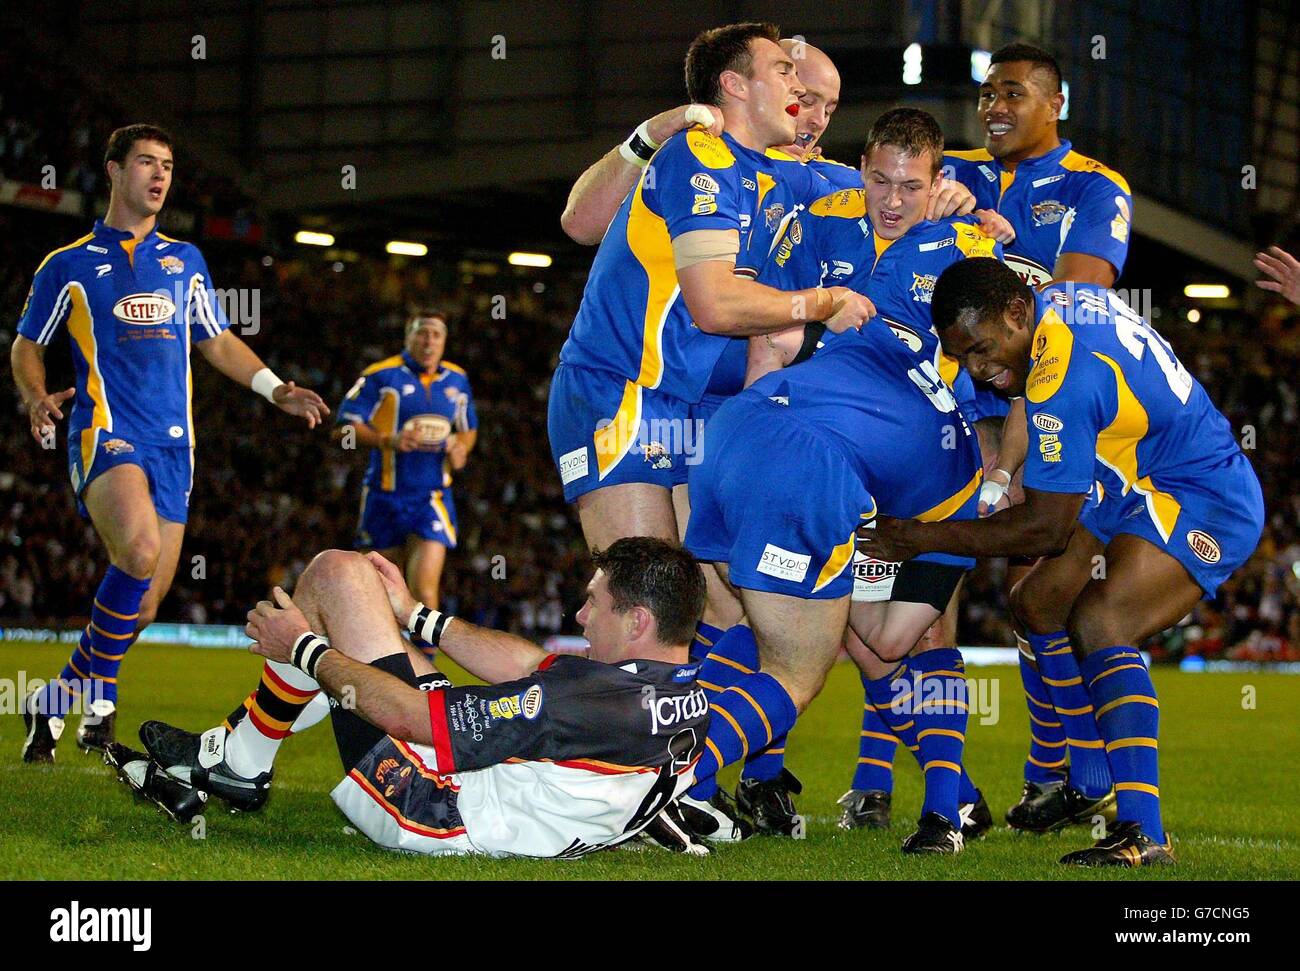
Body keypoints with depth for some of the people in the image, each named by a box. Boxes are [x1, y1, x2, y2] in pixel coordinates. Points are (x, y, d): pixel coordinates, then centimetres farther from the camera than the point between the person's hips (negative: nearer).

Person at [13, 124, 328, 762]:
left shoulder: (185, 260, 19)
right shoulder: (69, 265, 8)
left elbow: (219, 342, 25)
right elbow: (27, 346, 14)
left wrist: (277, 390, 11)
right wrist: (37, 398, -7)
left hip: (173, 444, 5)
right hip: (105, 431, -5)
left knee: (142, 605, 0)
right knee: (140, 550, -32)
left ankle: (54, 702, 22)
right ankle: (98, 697, -16)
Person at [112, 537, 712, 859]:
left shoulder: (591, 699, -33)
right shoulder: (687, 701, -8)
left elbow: (407, 713, -25)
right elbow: (529, 665, 6)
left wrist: (304, 648, -10)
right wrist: (415, 615, 14)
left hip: (424, 810, -9)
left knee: (336, 571, -2)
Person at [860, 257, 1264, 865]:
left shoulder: (1061, 385, -29)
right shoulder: (1062, 297, -1)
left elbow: (1046, 529, -23)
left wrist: (922, 538, -17)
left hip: (1206, 505, -11)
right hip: (1146, 490, 11)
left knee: (1099, 621, -29)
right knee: (1037, 604, 13)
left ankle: (1143, 831, -38)